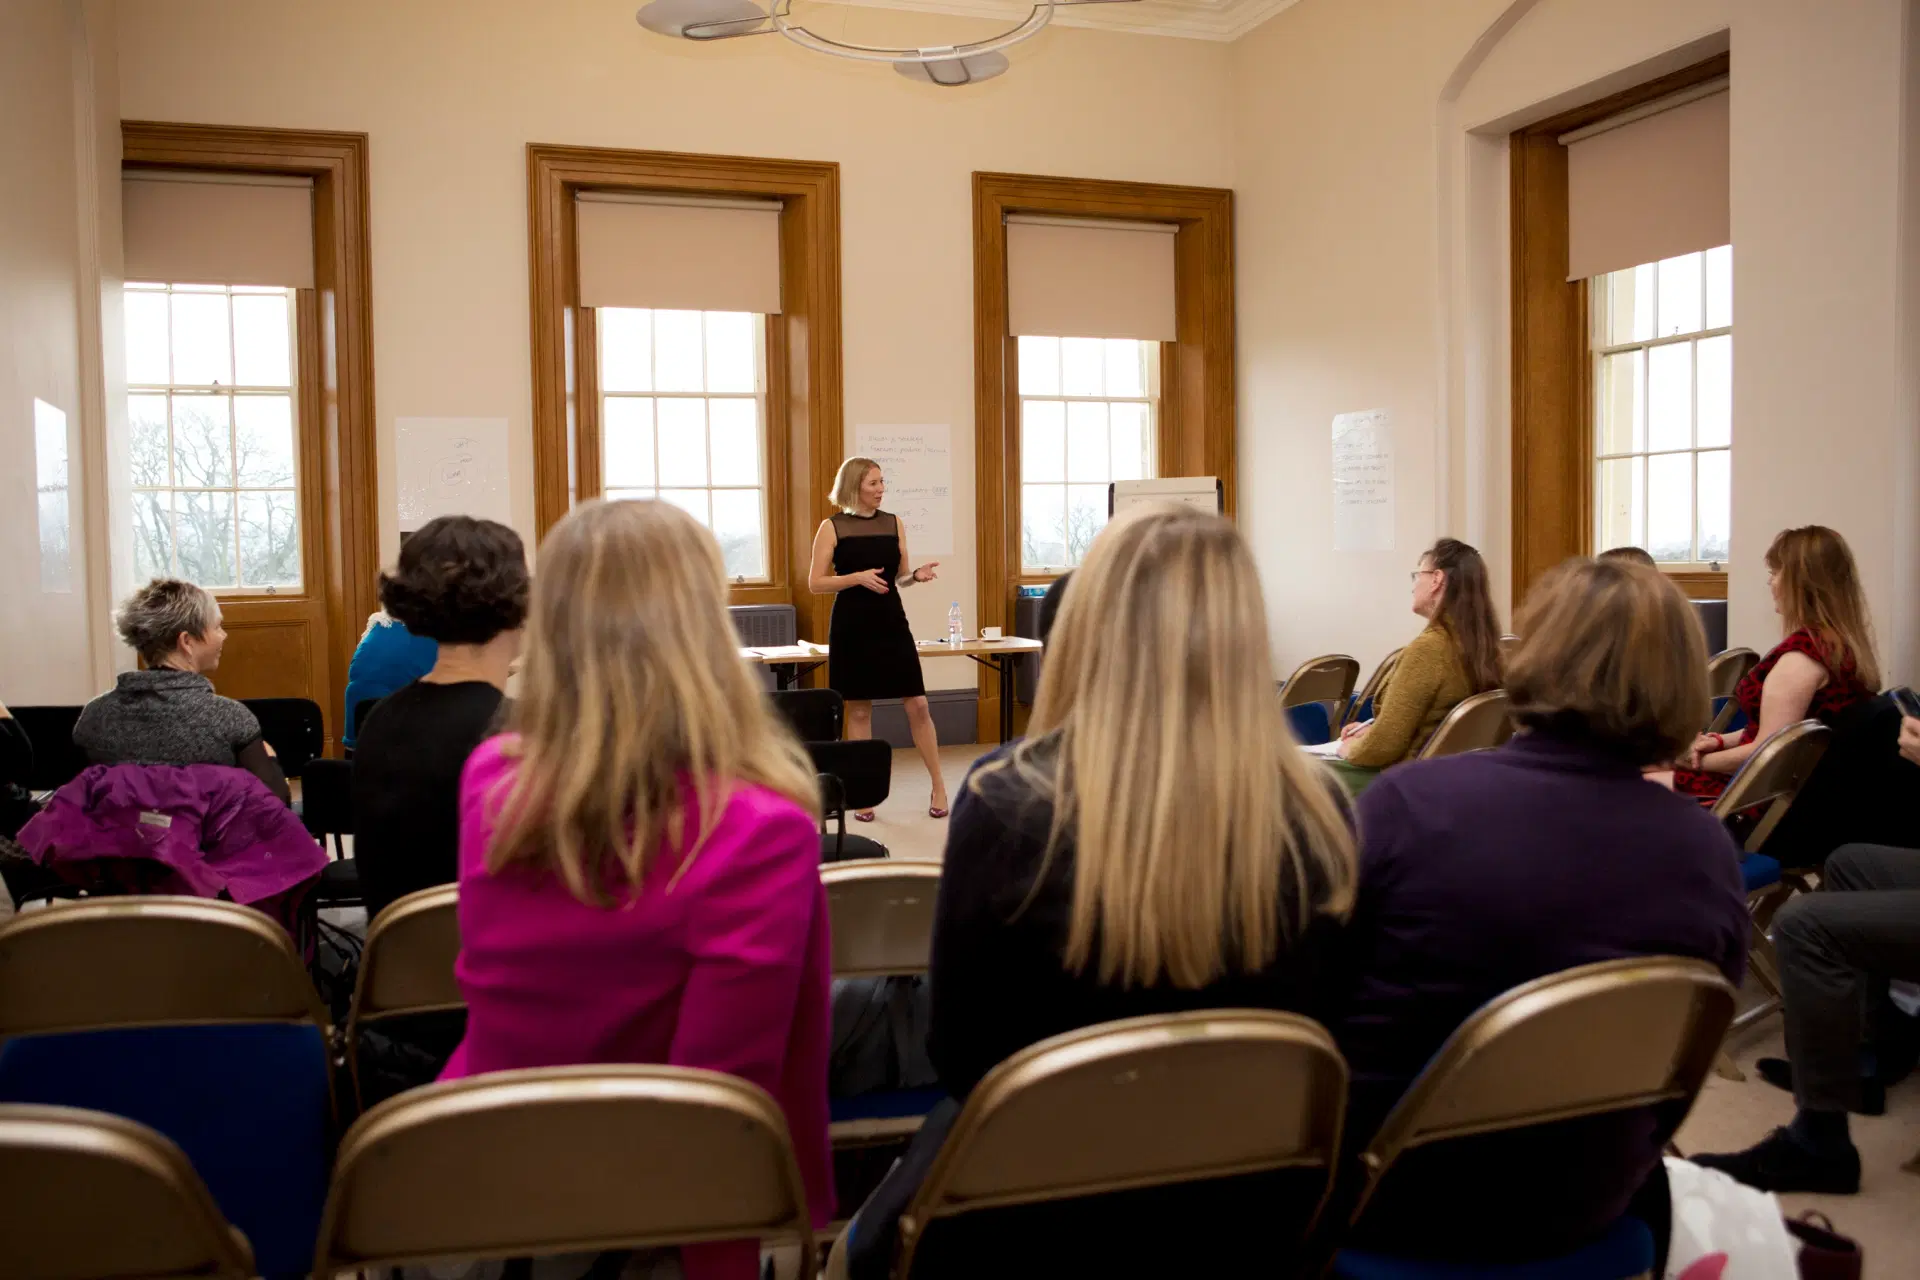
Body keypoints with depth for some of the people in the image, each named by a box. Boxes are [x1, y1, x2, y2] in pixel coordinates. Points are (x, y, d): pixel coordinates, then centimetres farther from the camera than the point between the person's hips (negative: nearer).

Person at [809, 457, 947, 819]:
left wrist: (917, 575, -9)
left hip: (891, 620, 2)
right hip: (852, 625, -2)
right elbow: (815, 583, -5)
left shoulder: (893, 522, 7)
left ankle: (938, 786, 10)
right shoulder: (832, 527, -3)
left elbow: (899, 577, 13)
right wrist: (858, 577, -18)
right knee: (859, 710, 4)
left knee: (917, 705, 0)